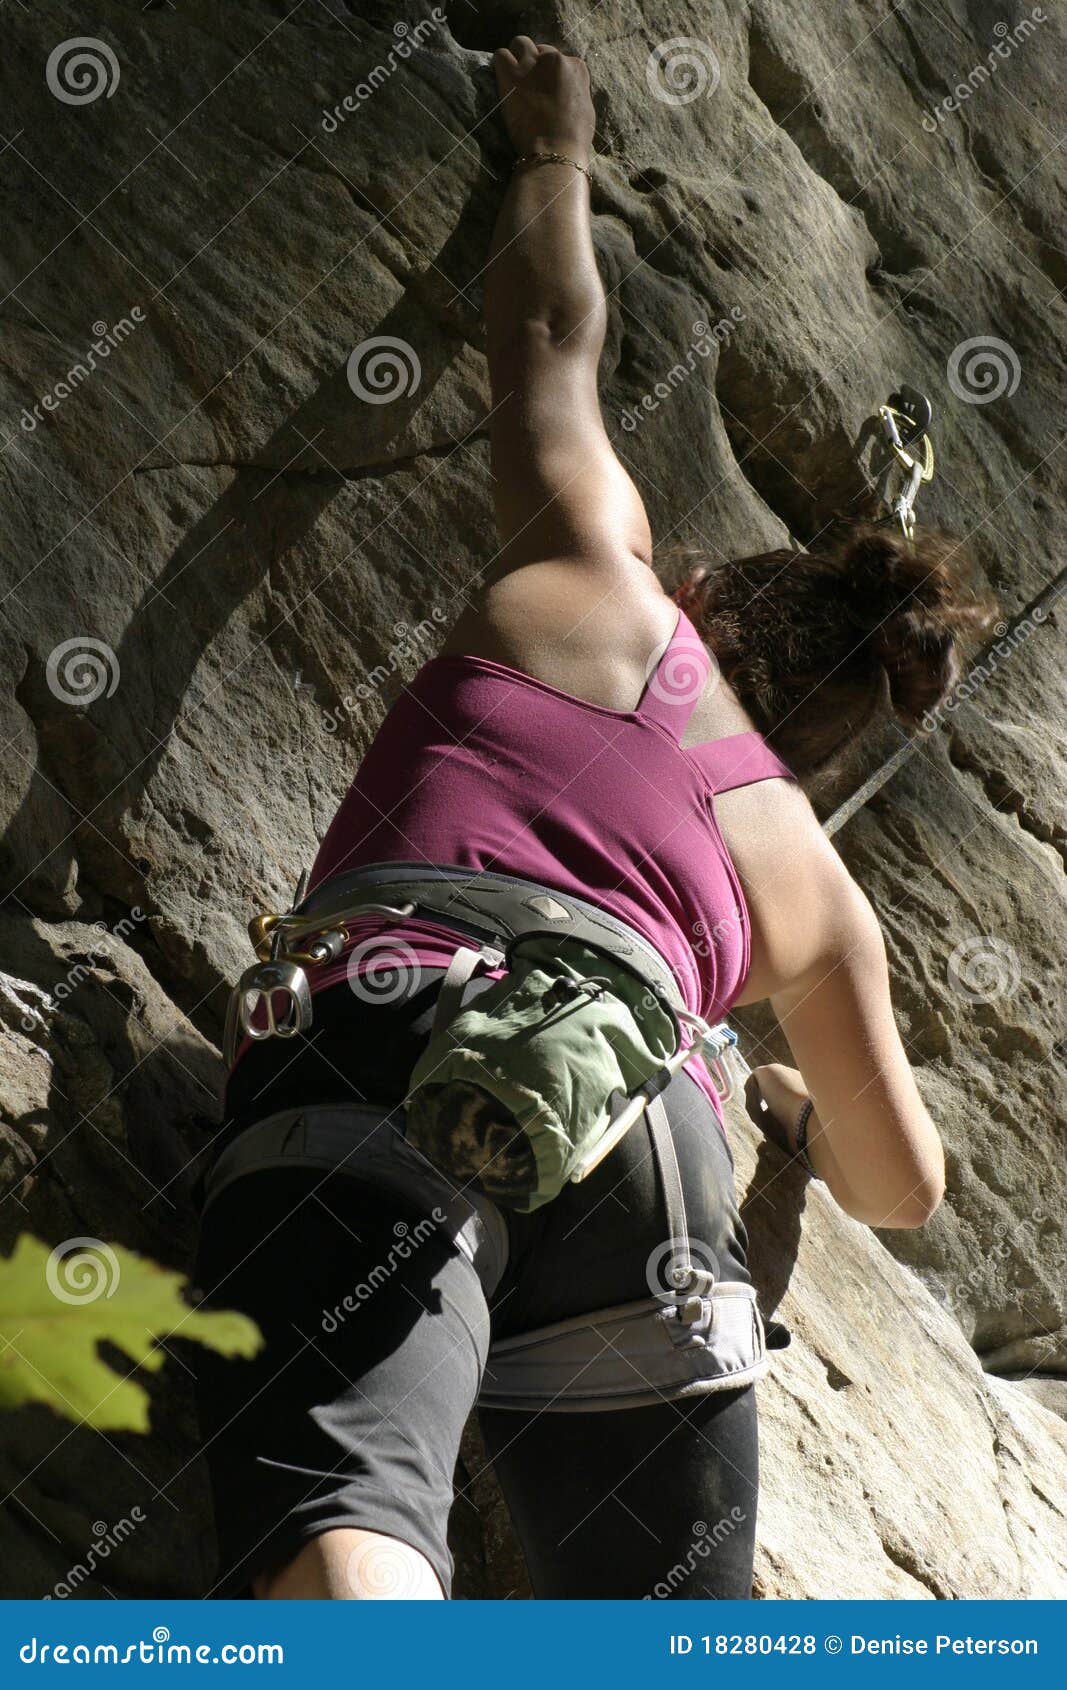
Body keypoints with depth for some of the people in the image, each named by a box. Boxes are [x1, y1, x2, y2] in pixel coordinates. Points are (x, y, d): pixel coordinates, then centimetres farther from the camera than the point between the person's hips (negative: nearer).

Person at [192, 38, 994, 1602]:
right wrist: (808, 1115, 58)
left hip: (374, 1040, -2)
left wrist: (556, 150, 57)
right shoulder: (813, 882, 28)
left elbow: (553, 334, 38)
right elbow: (904, 1190, 35)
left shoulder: (601, 588, 24)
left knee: (340, 1512, -23)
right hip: (630, 1098, 2)